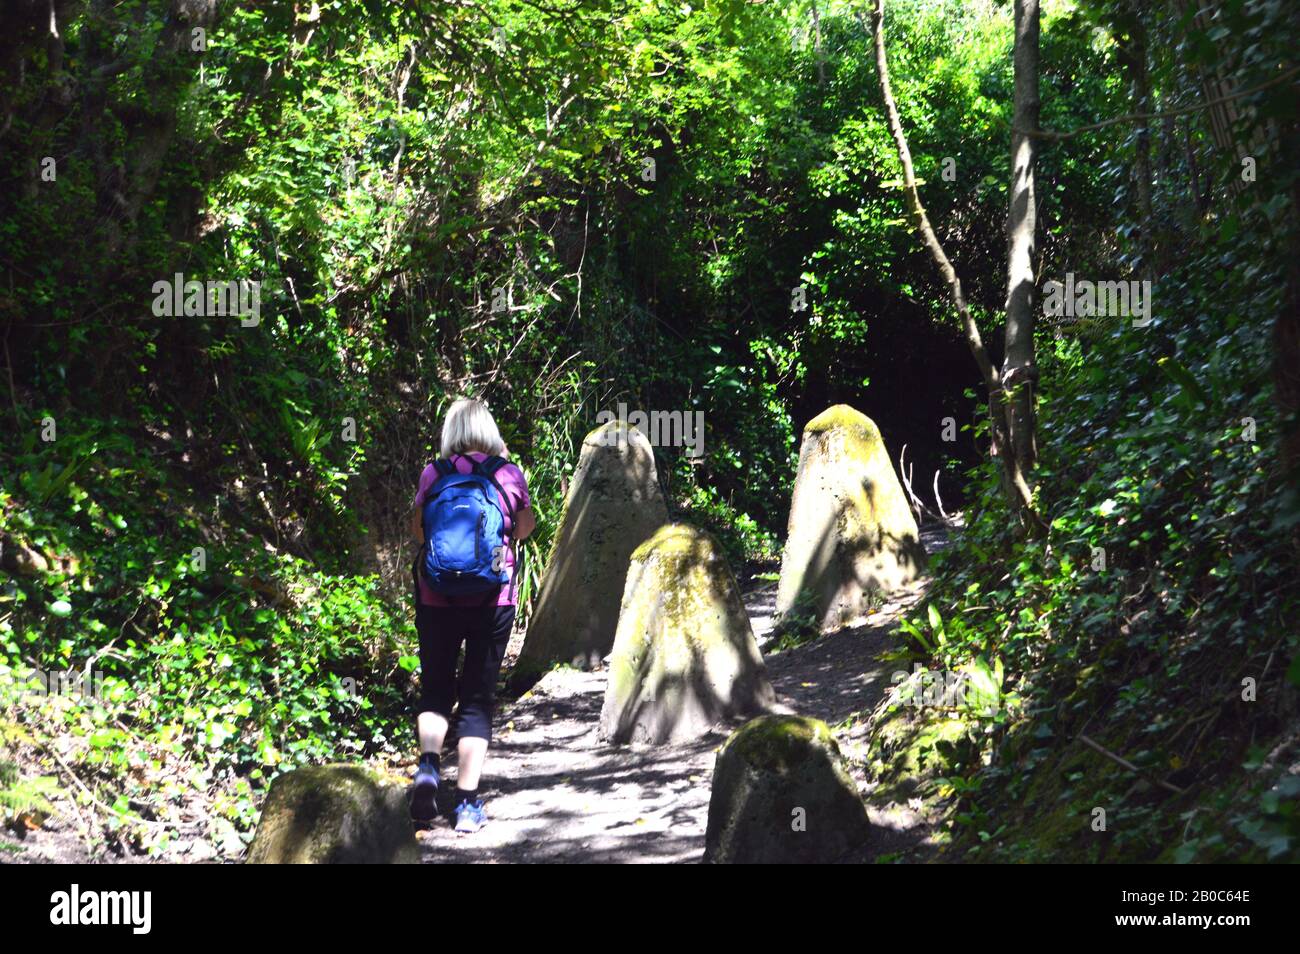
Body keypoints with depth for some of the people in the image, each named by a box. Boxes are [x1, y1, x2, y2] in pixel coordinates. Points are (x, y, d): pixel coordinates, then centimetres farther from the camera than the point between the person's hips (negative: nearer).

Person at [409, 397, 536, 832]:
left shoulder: (434, 473, -2)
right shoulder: (509, 474, -1)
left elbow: (418, 530, 7)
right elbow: (525, 527, 14)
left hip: (437, 597, 0)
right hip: (493, 599, 0)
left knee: (435, 687, 16)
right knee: (478, 696, 7)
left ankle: (428, 762, -10)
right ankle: (467, 802, 5)